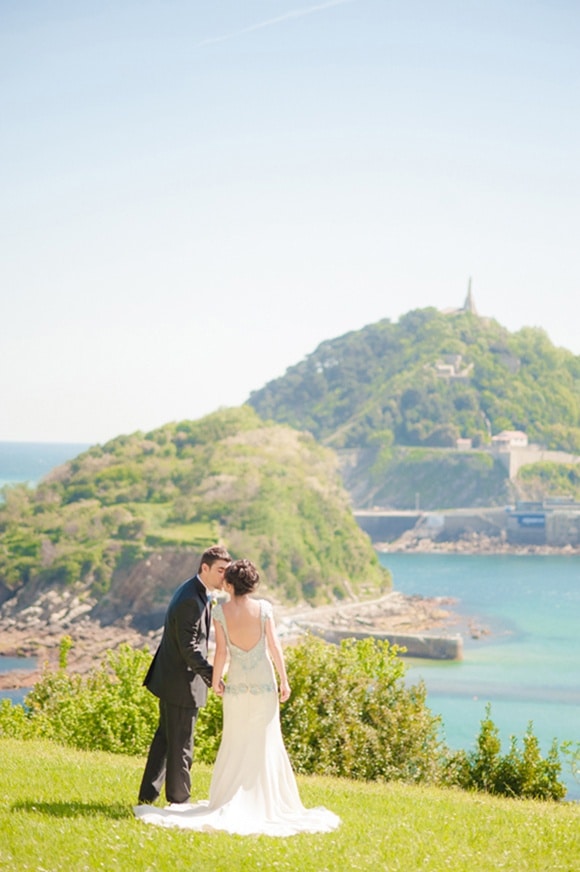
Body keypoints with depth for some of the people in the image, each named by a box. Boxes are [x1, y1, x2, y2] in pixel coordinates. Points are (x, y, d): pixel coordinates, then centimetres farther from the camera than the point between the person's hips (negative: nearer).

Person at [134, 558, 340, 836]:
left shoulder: (220, 611, -8)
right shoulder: (263, 608, -8)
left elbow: (221, 651, -9)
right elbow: (275, 646, -7)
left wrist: (215, 680, 4)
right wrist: (284, 680, 0)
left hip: (236, 683, 1)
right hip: (264, 682, -1)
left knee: (235, 743, 11)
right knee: (265, 742, 8)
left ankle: (227, 802, 14)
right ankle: (266, 802, 11)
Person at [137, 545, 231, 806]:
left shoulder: (194, 592, 9)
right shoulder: (191, 600, -23)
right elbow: (189, 648, -25)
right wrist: (213, 677, -28)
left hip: (171, 678, 10)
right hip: (181, 683, -10)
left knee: (165, 736, 17)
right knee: (181, 744, 3)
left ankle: (148, 795, 25)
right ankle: (179, 800, 16)